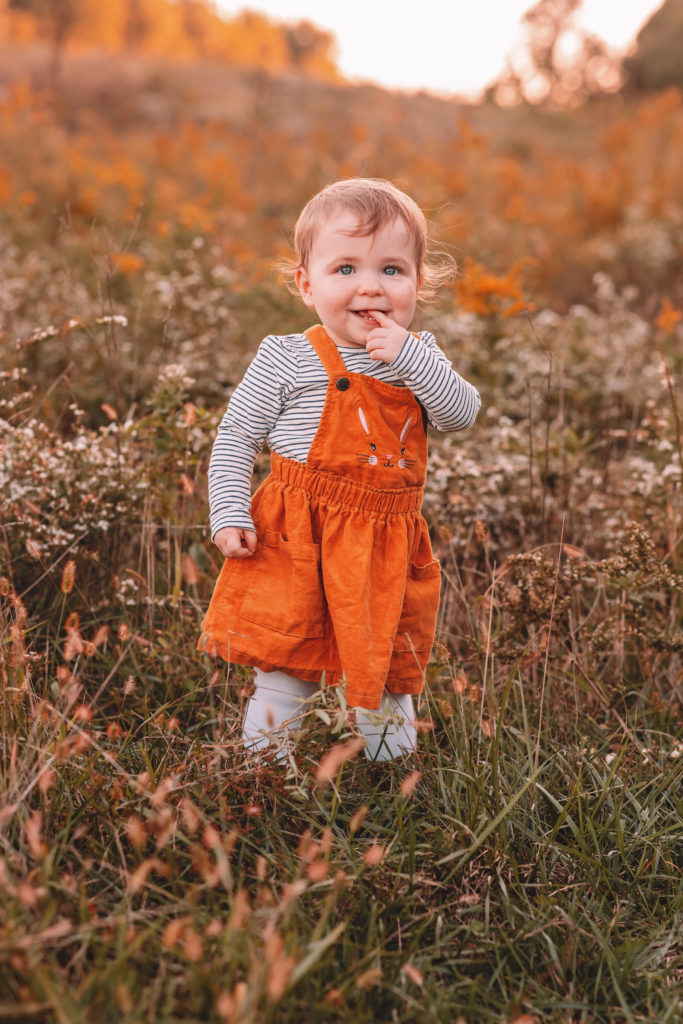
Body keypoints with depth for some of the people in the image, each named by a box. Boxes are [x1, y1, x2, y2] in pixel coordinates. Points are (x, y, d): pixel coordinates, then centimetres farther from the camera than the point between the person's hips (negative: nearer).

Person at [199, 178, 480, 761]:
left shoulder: (419, 357, 3)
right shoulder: (287, 361, -8)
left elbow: (462, 415, -11)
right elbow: (236, 437, -3)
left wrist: (412, 357, -23)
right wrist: (230, 515, -12)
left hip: (387, 548, 4)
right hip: (296, 541, -3)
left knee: (389, 669, 18)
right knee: (285, 676, 4)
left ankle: (390, 759, 39)